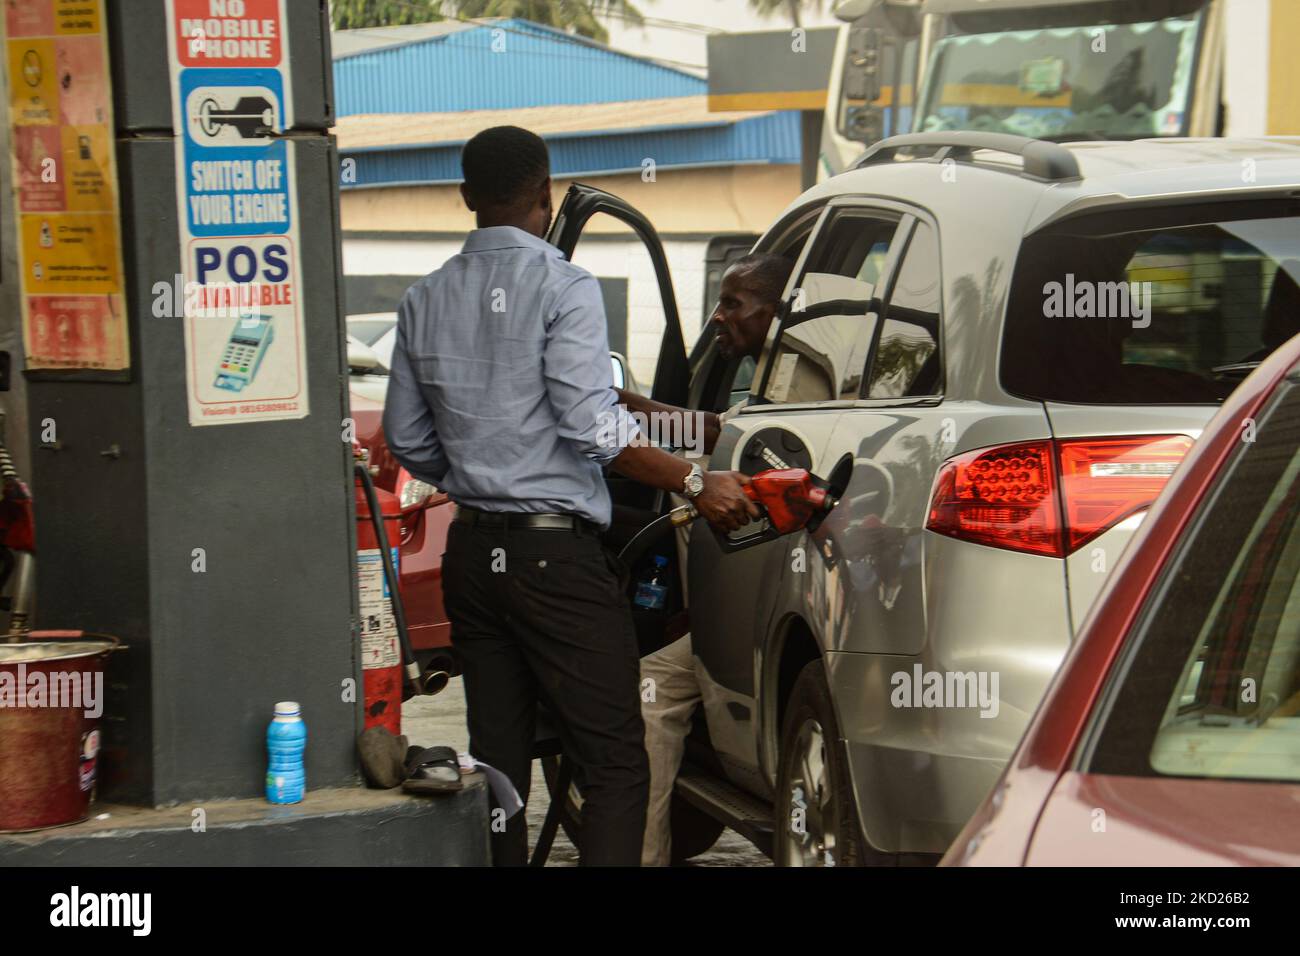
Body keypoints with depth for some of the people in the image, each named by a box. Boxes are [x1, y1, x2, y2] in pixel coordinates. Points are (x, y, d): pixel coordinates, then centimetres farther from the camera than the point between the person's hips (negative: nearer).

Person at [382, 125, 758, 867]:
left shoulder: (426, 299, 10)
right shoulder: (563, 288, -10)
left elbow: (407, 438, 14)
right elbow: (590, 426, -18)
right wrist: (696, 483, -13)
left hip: (472, 552, 7)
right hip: (557, 554, -7)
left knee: (496, 757, 10)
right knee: (615, 761, -5)